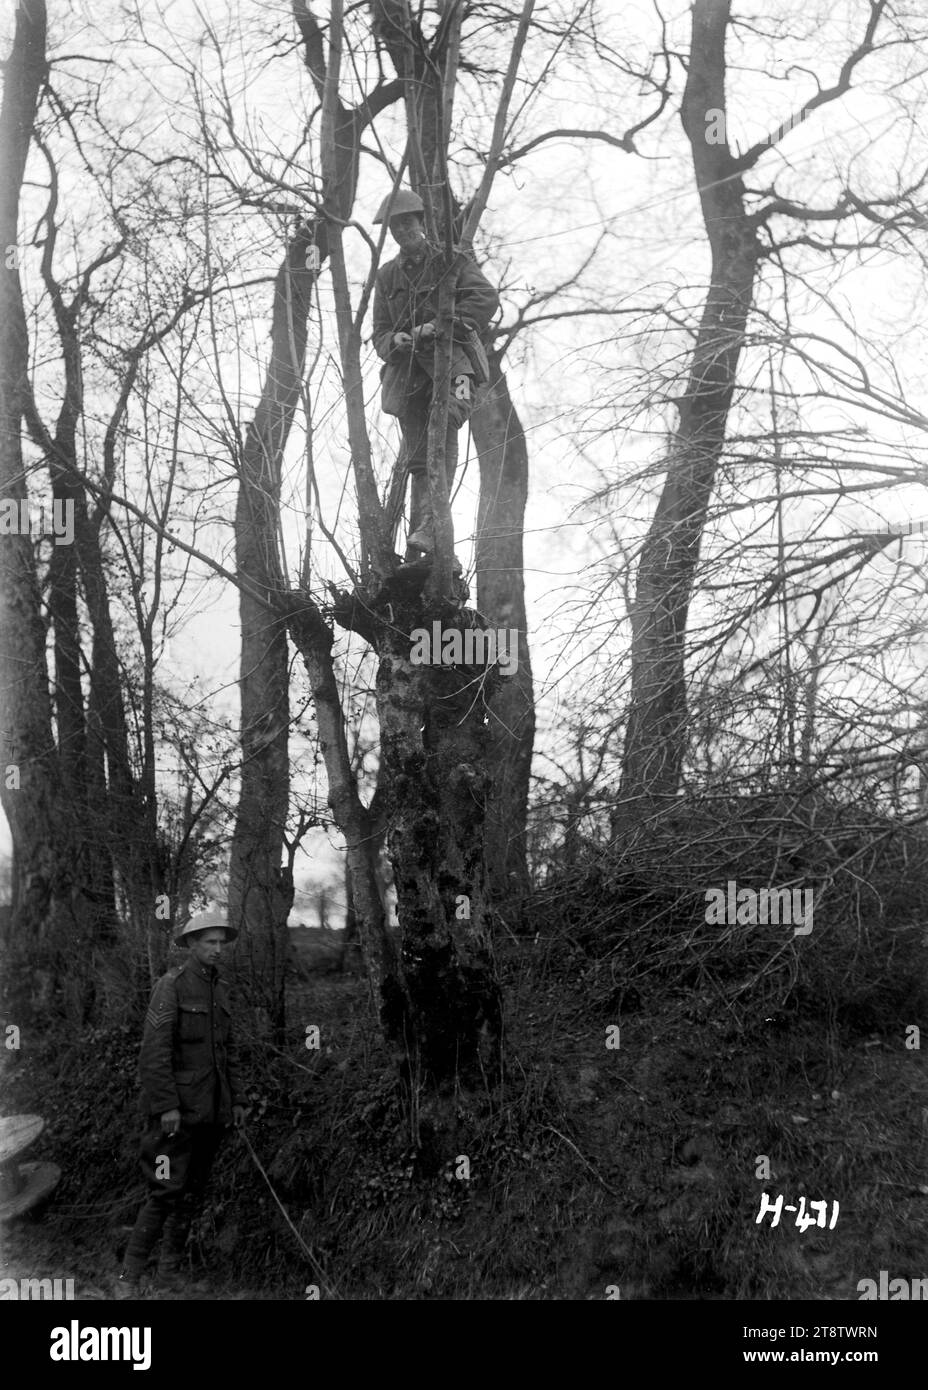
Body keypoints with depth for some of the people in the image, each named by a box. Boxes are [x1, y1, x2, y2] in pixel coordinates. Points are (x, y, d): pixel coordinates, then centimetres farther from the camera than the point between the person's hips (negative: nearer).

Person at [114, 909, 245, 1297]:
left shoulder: (220, 989, 12)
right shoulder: (172, 985, -11)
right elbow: (154, 1050, -17)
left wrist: (236, 1100, 14)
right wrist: (166, 1106, -21)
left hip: (212, 1109, 7)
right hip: (178, 1107, -7)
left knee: (193, 1192, 11)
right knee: (166, 1192, -10)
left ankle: (170, 1271, 23)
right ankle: (128, 1279, 0)